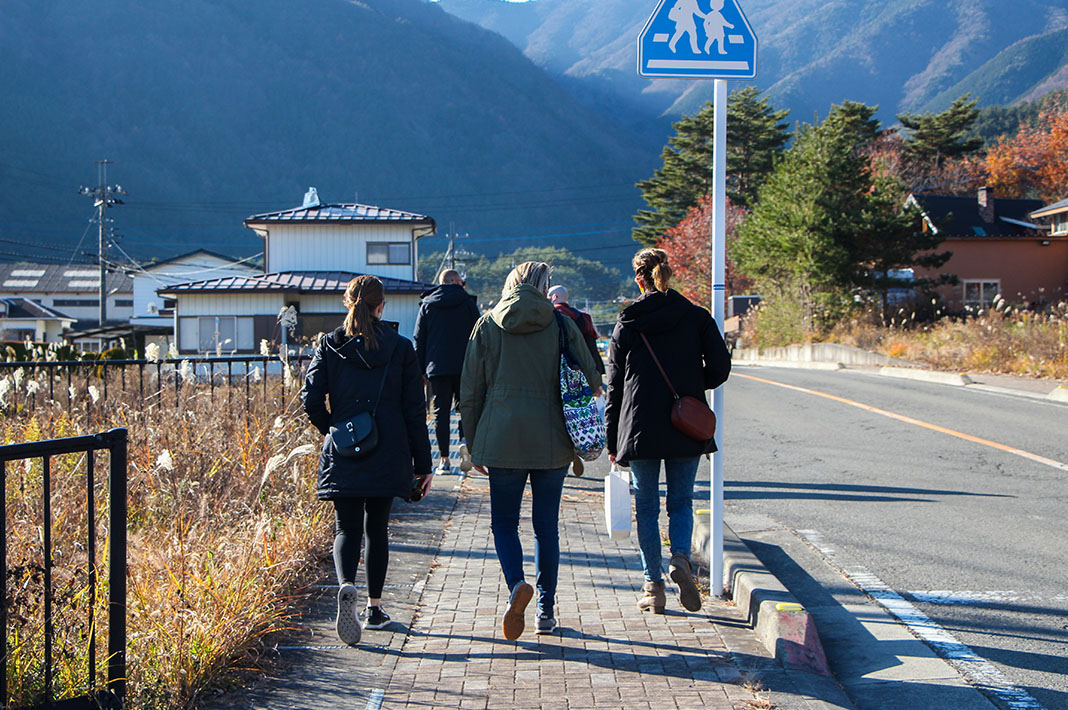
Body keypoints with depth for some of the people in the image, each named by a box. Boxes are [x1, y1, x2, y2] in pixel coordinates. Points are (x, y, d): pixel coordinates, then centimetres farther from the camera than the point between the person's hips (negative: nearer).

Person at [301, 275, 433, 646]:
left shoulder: (329, 345, 0)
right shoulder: (400, 348, -1)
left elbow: (311, 400, -6)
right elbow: (414, 410, -1)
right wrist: (422, 463, 4)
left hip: (343, 458, 0)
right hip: (388, 457, 0)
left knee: (347, 528, 4)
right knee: (377, 528, 14)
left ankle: (346, 585, -25)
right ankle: (374, 608, 18)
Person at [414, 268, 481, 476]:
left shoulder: (427, 305, 8)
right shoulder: (468, 303, 4)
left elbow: (419, 340, 8)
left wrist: (421, 370, 11)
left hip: (437, 367, 1)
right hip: (464, 366, -1)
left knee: (441, 411, 3)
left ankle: (444, 460, 0)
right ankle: (465, 440, -18)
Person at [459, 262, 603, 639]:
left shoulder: (487, 326, 2)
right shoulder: (561, 325, 1)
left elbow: (470, 392, 4)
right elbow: (591, 381, 1)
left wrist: (474, 446, 12)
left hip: (501, 441, 0)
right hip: (552, 443, 1)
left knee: (504, 522, 10)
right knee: (547, 526, 11)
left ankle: (517, 585, -16)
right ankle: (546, 611, 16)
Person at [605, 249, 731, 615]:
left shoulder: (626, 323, 1)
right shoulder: (696, 317, 1)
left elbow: (614, 385, 3)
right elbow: (719, 369, -3)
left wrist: (612, 441, 8)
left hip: (640, 426, 0)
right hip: (687, 428, 1)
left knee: (646, 506, 9)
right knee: (682, 502, 13)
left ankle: (653, 587, 8)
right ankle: (681, 558, -14)